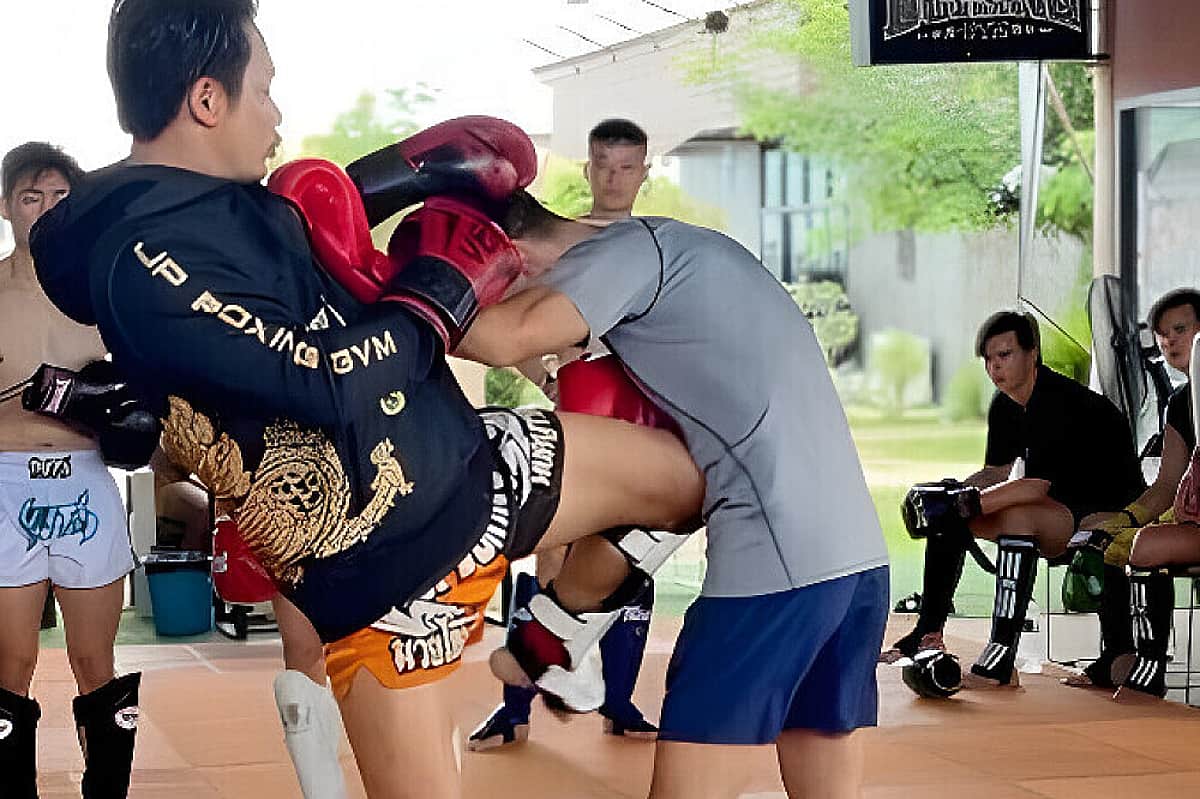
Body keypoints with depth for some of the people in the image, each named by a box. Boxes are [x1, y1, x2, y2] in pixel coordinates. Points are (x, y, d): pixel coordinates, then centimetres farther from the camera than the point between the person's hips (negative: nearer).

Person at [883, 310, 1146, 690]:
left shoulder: (1062, 403, -22)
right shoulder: (1004, 406, 6)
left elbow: (1036, 486, -28)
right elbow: (996, 473, 9)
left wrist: (965, 503, -29)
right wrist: (952, 493, -11)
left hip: (1108, 513, -10)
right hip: (1059, 516, 10)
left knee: (1016, 513, -37)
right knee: (945, 509, 1)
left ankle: (1002, 663, -41)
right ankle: (928, 633, 2)